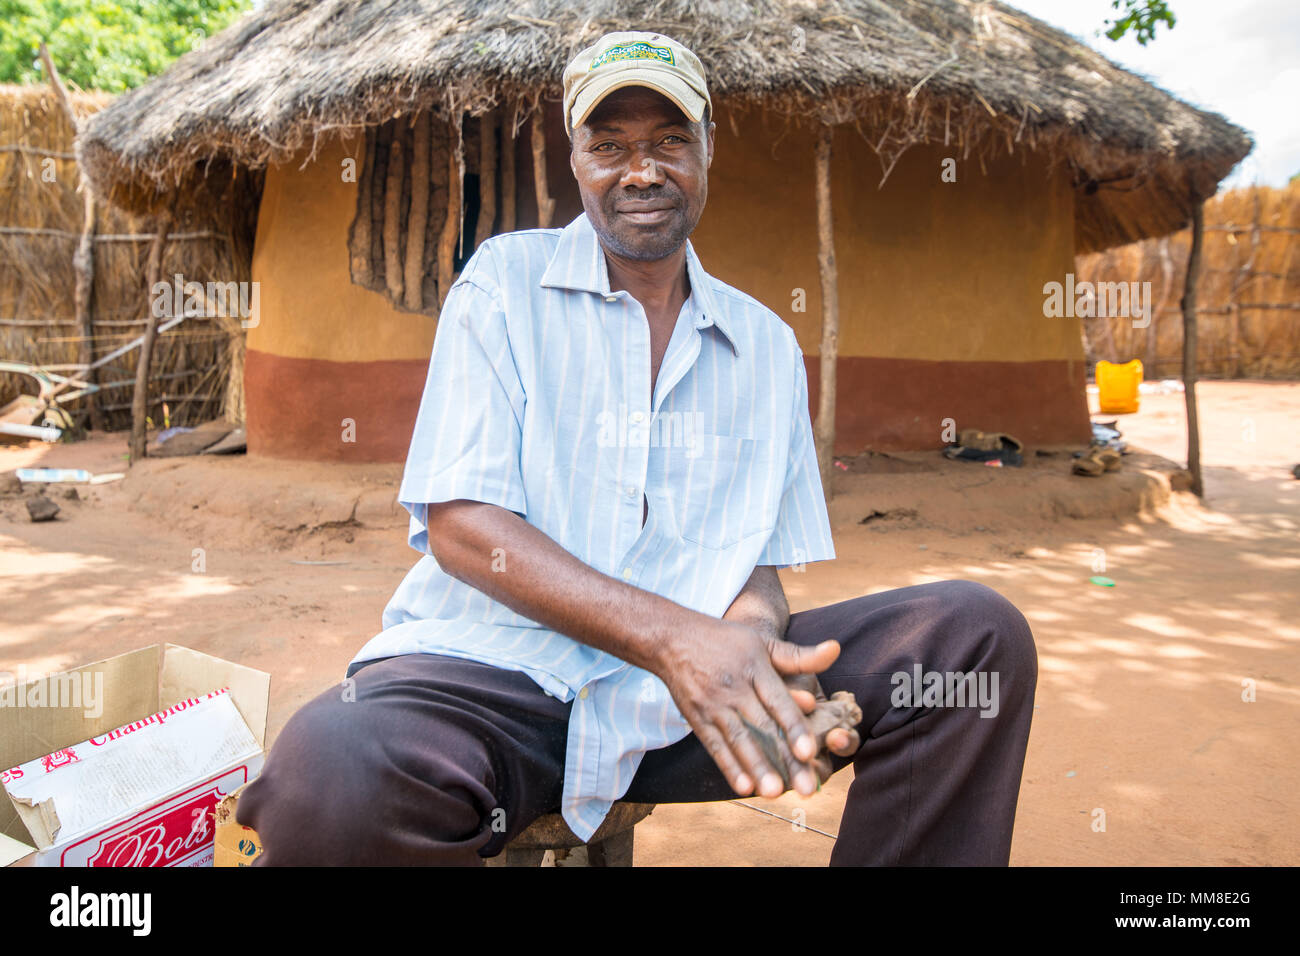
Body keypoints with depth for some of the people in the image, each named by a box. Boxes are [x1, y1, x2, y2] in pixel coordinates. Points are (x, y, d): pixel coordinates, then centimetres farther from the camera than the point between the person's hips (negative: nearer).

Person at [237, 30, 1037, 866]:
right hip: (499, 670, -3)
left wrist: (751, 635, -15)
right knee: (334, 778, -37)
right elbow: (458, 523, -8)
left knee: (979, 633, -11)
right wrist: (671, 632, -21)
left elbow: (757, 558, 13)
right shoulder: (506, 281, 2)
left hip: (694, 678, 4)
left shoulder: (767, 345, 13)